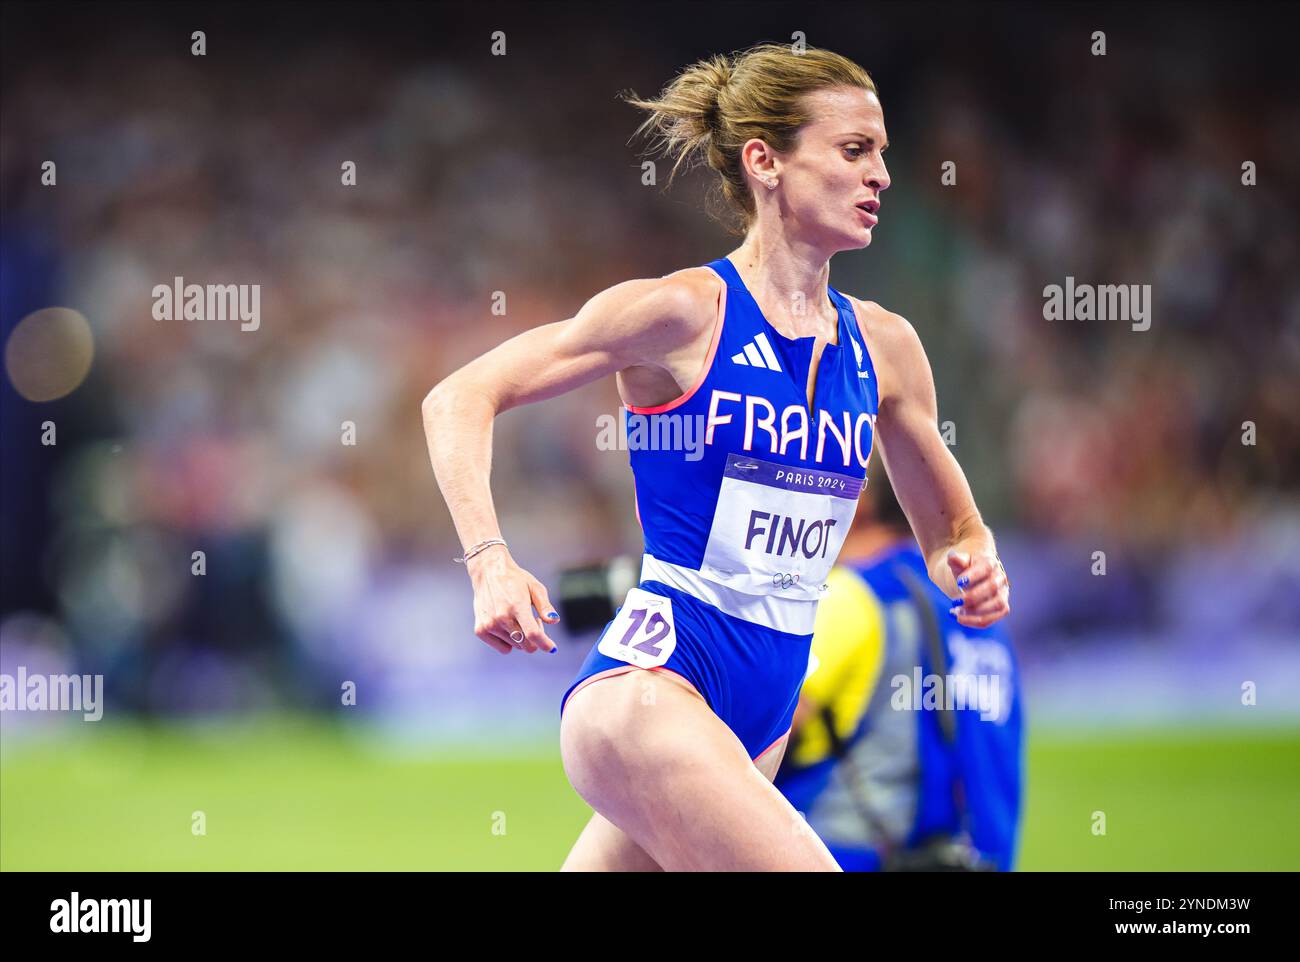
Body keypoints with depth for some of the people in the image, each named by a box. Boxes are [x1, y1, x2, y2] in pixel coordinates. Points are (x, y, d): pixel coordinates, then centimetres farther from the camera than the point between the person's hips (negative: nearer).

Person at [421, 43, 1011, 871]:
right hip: (648, 679, -7)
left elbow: (949, 525, 23)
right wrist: (490, 561, -19)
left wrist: (972, 565, -1)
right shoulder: (685, 312, -7)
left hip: (765, 709, 7)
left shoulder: (883, 345, 10)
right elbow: (460, 399, -4)